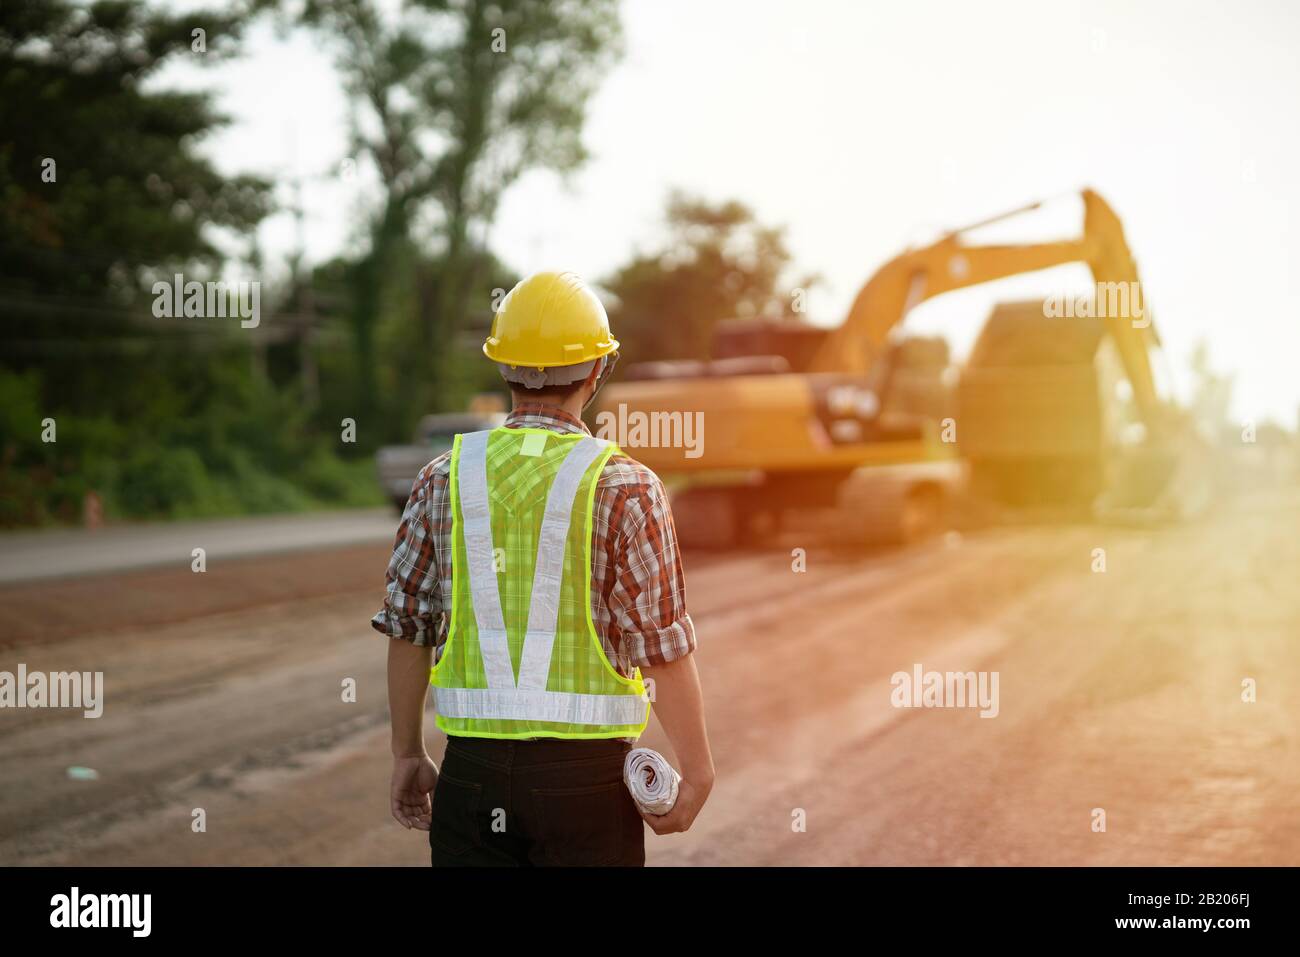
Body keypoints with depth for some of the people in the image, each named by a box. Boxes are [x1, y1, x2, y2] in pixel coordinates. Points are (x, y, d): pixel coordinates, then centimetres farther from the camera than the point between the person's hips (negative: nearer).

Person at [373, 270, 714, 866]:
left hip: (472, 772, 3)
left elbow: (406, 628, 6)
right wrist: (697, 772, -1)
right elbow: (664, 647, -10)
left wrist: (407, 753, 16)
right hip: (586, 776, -3)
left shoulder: (444, 480, 2)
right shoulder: (625, 489, -9)